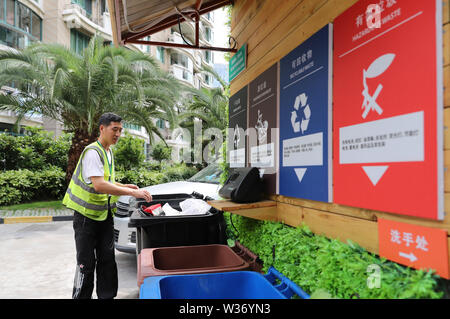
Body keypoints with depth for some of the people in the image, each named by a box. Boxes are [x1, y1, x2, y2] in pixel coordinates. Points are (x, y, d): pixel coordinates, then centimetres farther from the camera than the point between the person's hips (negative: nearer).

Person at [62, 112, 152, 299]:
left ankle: (107, 295, 24)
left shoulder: (108, 152, 12)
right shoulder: (92, 152, -18)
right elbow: (98, 185, -31)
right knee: (87, 263, 1)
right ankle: (81, 296, 16)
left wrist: (124, 186, 7)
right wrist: (132, 192, -32)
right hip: (87, 215, -8)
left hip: (105, 214, 8)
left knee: (107, 260, 13)